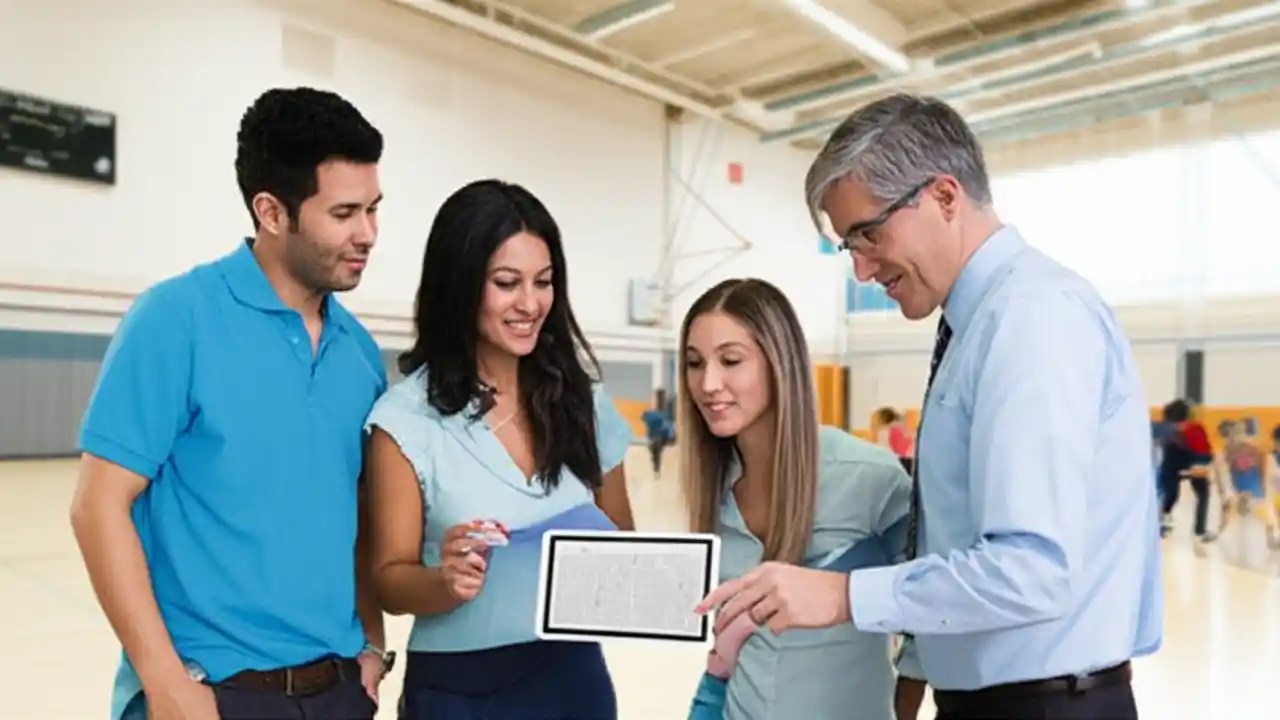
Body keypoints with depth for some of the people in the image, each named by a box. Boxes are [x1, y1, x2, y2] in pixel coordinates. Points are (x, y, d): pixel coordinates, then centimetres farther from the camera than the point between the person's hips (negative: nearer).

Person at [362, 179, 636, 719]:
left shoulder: (583, 398, -2)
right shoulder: (407, 416, -13)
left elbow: (621, 537, 8)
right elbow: (390, 580, -8)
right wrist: (446, 582, -27)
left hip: (575, 676, 4)